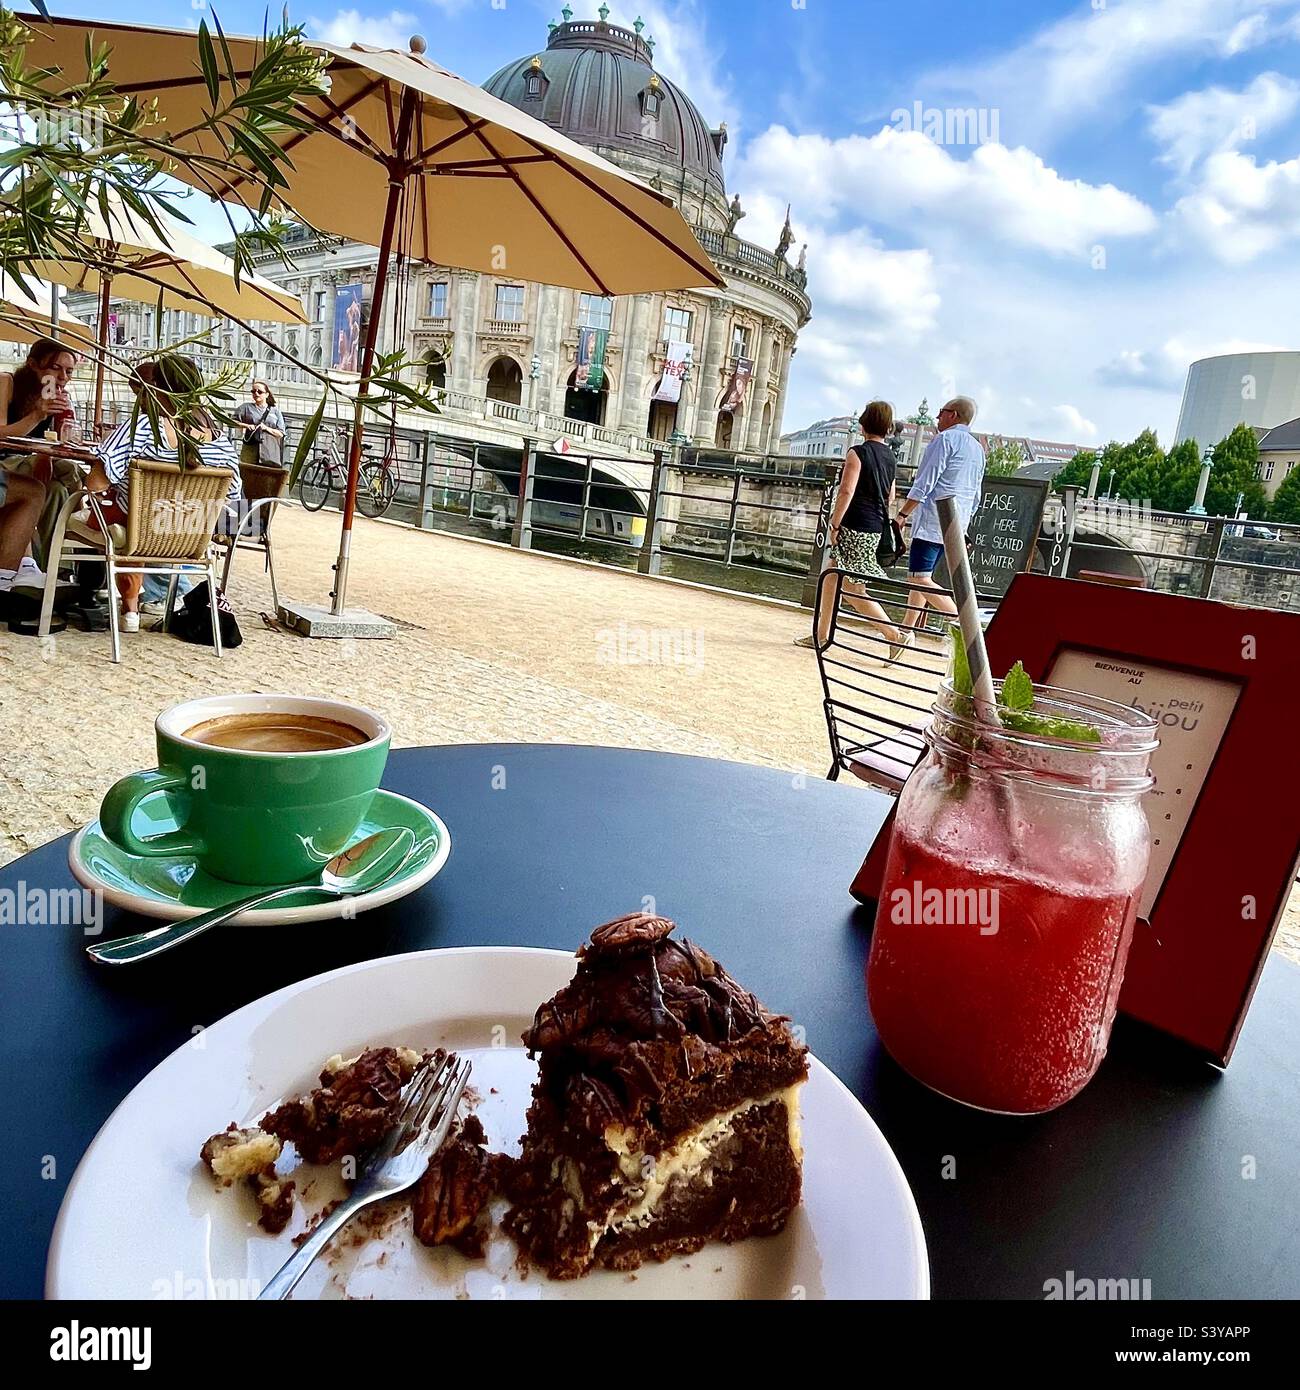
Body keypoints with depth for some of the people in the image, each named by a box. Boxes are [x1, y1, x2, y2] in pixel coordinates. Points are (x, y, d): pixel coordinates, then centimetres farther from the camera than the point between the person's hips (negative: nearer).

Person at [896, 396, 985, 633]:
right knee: (921, 577, 16)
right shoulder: (978, 449, 20)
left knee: (919, 579, -14)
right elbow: (976, 497, 23)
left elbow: (924, 483, -14)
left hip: (932, 522, -9)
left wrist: (902, 514, -12)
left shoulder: (945, 439, -6)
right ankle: (907, 629, 18)